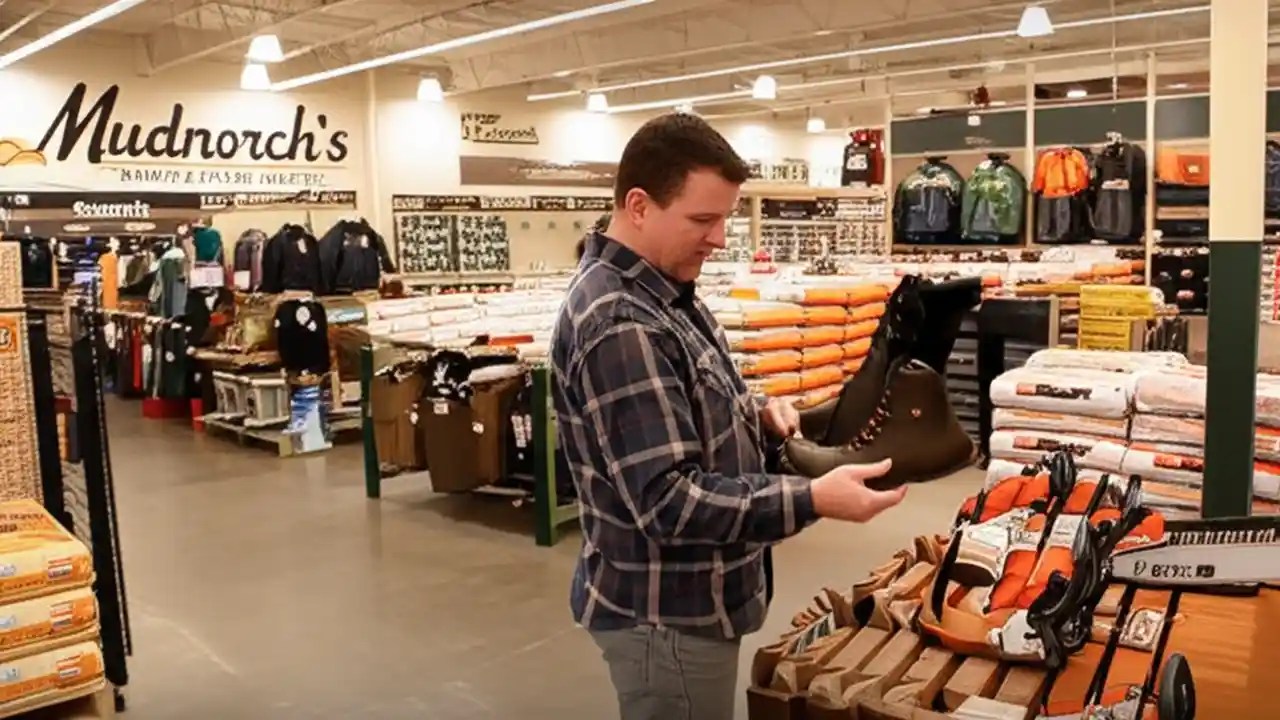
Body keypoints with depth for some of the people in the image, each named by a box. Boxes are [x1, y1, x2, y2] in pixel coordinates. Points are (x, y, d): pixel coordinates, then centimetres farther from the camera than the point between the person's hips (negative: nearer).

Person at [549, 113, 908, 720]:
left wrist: (757, 415, 1)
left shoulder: (659, 290, 6)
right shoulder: (619, 326, -27)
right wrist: (813, 500, -30)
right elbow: (666, 500, -29)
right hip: (665, 614, -10)